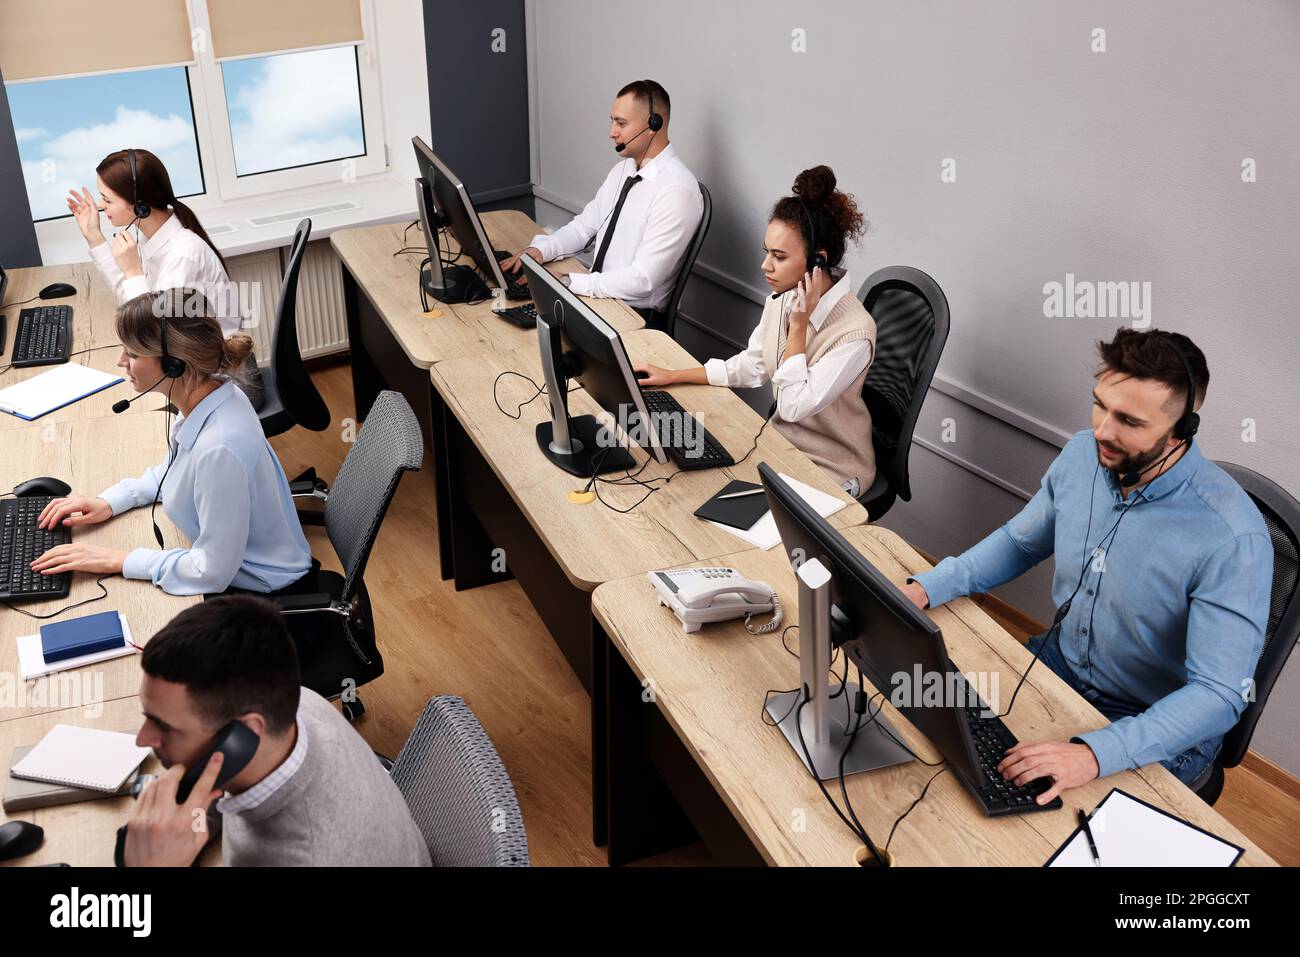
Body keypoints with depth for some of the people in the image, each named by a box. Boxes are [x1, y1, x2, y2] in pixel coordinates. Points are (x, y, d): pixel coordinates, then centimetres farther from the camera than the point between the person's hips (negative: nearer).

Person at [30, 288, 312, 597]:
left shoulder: (219, 447, -35)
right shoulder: (206, 393, -9)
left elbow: (212, 571, -26)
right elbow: (171, 471, 15)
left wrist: (116, 560, -18)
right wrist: (109, 501, 3)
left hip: (258, 592, -8)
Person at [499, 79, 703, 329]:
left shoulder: (676, 191, -20)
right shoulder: (623, 170, 8)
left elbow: (642, 280, -24)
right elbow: (584, 225, 13)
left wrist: (567, 282, -24)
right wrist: (540, 249, -7)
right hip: (596, 297, 8)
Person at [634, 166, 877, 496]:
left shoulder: (854, 332, -27)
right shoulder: (783, 298, -4)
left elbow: (794, 407, -25)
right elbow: (751, 367, 9)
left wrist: (799, 325, -26)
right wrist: (672, 376, 7)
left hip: (830, 470, -7)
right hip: (783, 441, 7)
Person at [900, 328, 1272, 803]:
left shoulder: (1232, 539, -29)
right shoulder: (1084, 453, -9)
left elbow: (1219, 694, -30)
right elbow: (1020, 541, 9)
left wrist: (1094, 754, -42)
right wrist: (925, 588, -5)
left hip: (1157, 729, -6)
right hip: (1060, 660, 6)